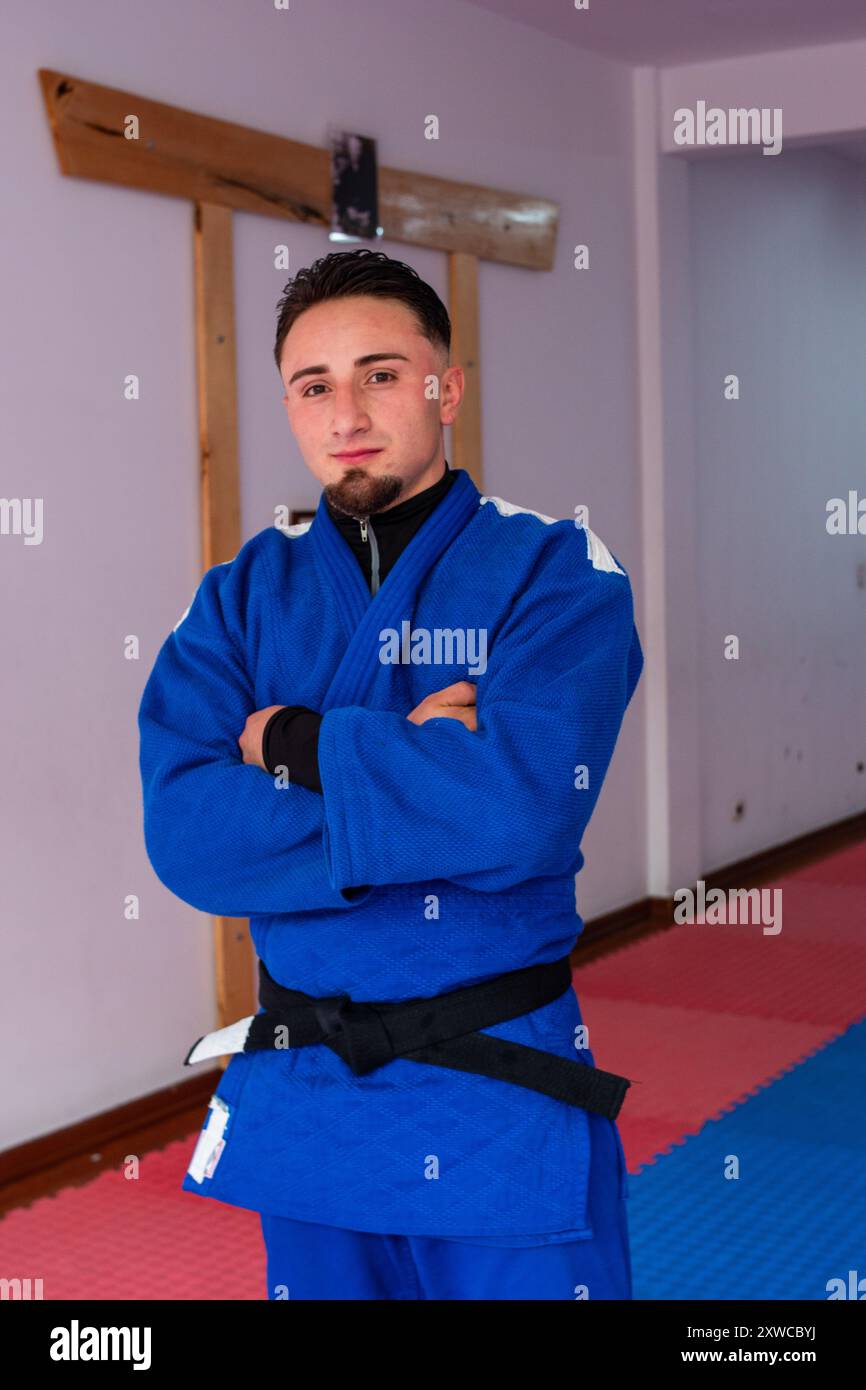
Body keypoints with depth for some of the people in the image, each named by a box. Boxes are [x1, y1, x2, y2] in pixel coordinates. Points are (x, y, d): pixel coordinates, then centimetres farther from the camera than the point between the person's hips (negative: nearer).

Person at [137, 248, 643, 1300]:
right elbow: (185, 836, -12)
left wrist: (295, 743, -15)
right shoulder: (244, 595, 2)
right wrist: (428, 784, -20)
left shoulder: (555, 570, -8)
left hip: (504, 1097, -3)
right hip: (300, 1095, 3)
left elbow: (525, 802, -25)